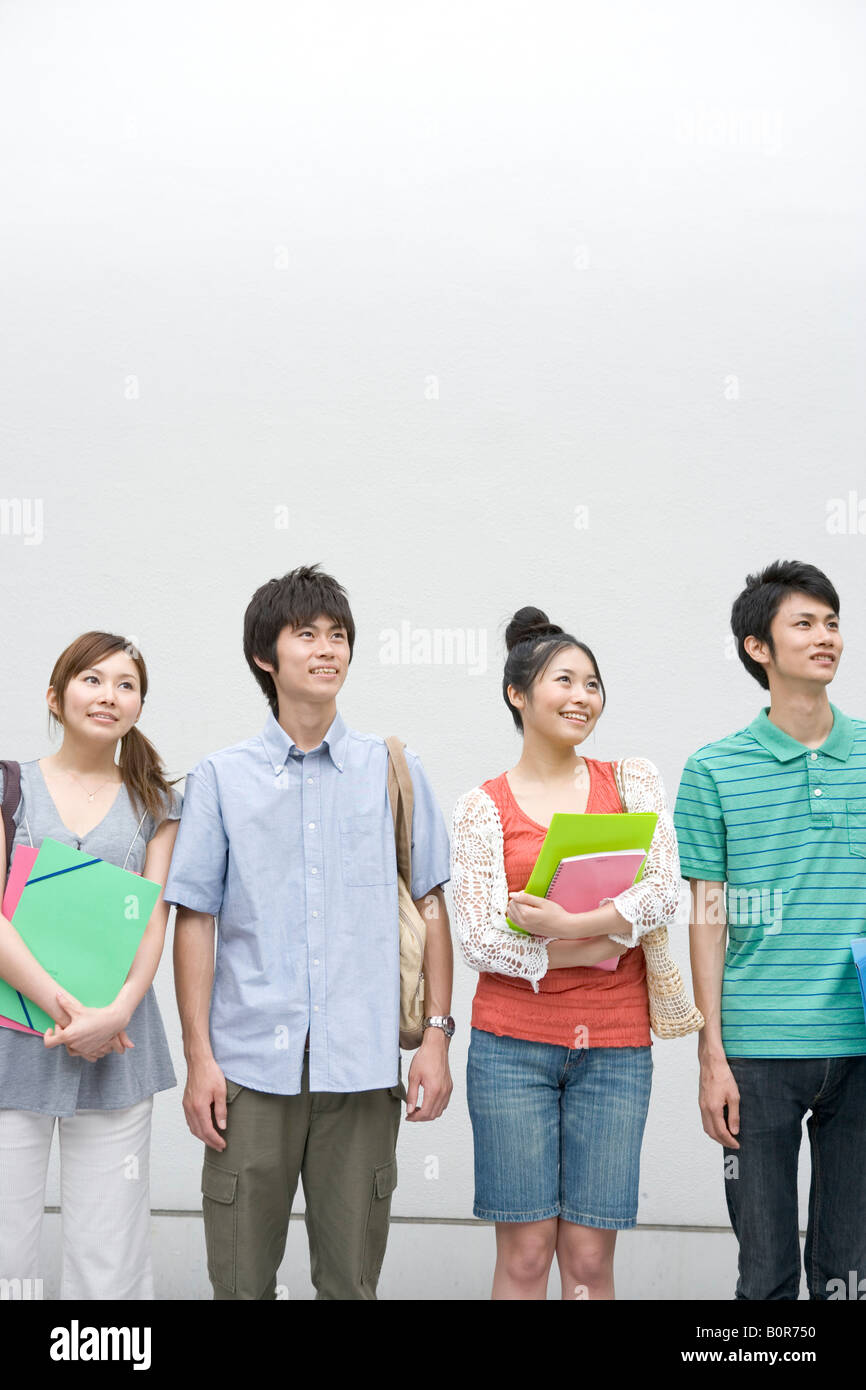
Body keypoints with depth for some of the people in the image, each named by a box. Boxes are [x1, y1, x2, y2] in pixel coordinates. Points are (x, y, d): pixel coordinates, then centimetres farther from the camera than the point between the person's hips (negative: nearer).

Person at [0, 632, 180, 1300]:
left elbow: (154, 920, 4)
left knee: (109, 1263, 0)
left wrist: (116, 1013, -13)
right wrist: (62, 1006, -14)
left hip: (116, 1048, 1)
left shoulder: (155, 803, 13)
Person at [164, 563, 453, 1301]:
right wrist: (199, 1055, -1)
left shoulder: (394, 769, 7)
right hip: (252, 1065, 0)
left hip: (362, 1067, 0)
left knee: (351, 1279, 7)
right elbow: (195, 920, 5)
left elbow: (431, 906, 9)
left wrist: (437, 1034, 2)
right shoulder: (221, 777, 5)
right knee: (241, 1279, 6)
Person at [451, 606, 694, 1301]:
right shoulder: (483, 807, 2)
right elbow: (482, 940, -6)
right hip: (514, 1043, -1)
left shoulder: (633, 780, 8)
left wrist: (569, 924, -18)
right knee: (525, 1252, 2)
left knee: (589, 1255, 4)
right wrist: (599, 949, -11)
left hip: (614, 1045, 1)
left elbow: (665, 890, -7)